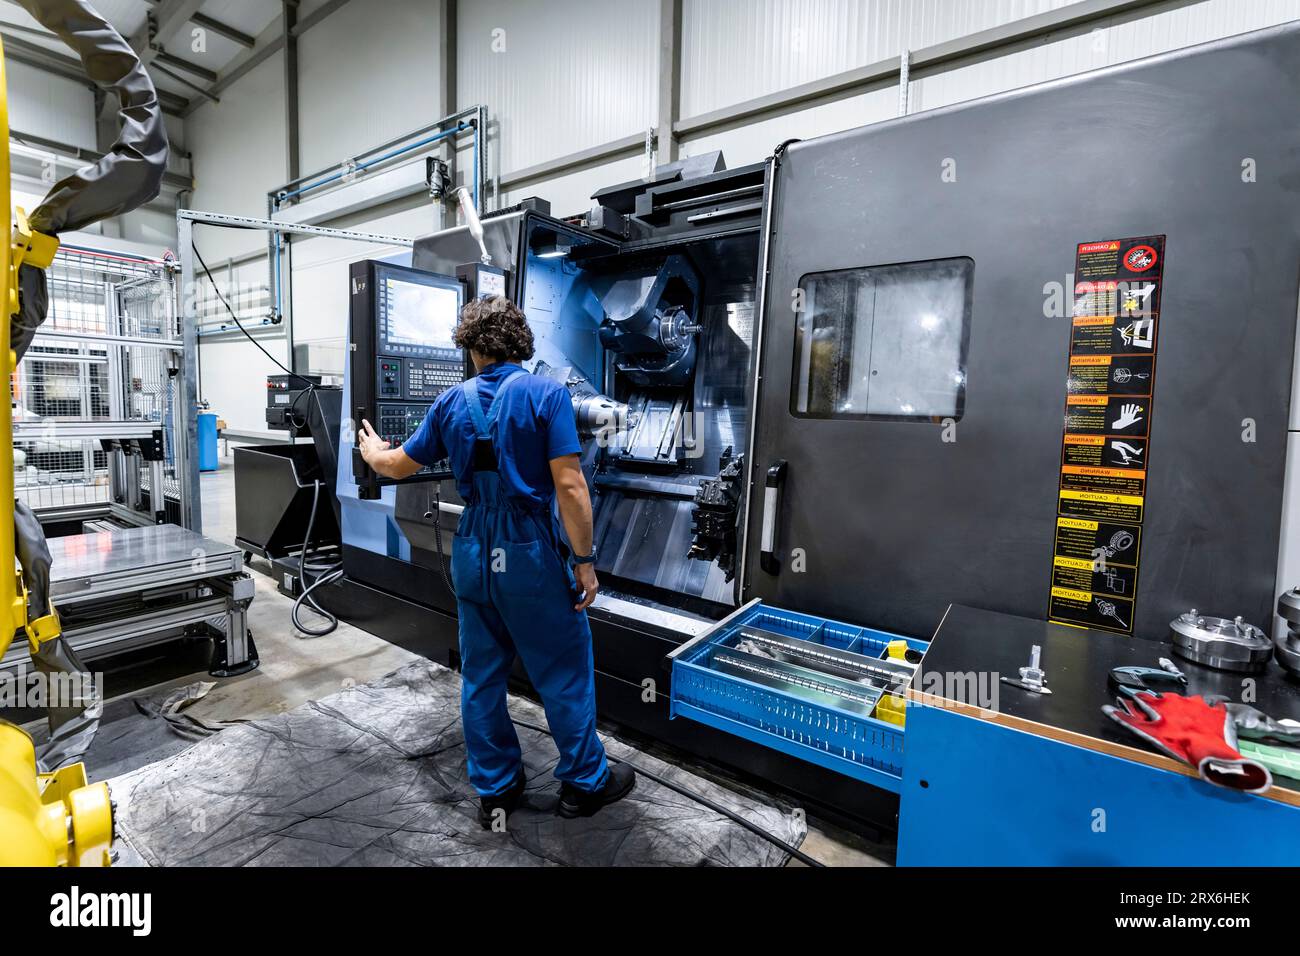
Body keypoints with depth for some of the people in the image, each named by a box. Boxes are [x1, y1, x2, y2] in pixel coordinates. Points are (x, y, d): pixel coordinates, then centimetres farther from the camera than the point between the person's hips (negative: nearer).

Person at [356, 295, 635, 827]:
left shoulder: (452, 403, 3)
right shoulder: (546, 394, -11)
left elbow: (398, 466, 14)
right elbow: (570, 486, -18)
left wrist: (370, 452, 37)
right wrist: (585, 560, -10)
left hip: (473, 553, 5)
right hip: (531, 554, -5)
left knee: (481, 675, 16)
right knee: (564, 672, 10)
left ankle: (494, 790, 30)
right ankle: (585, 783, 26)